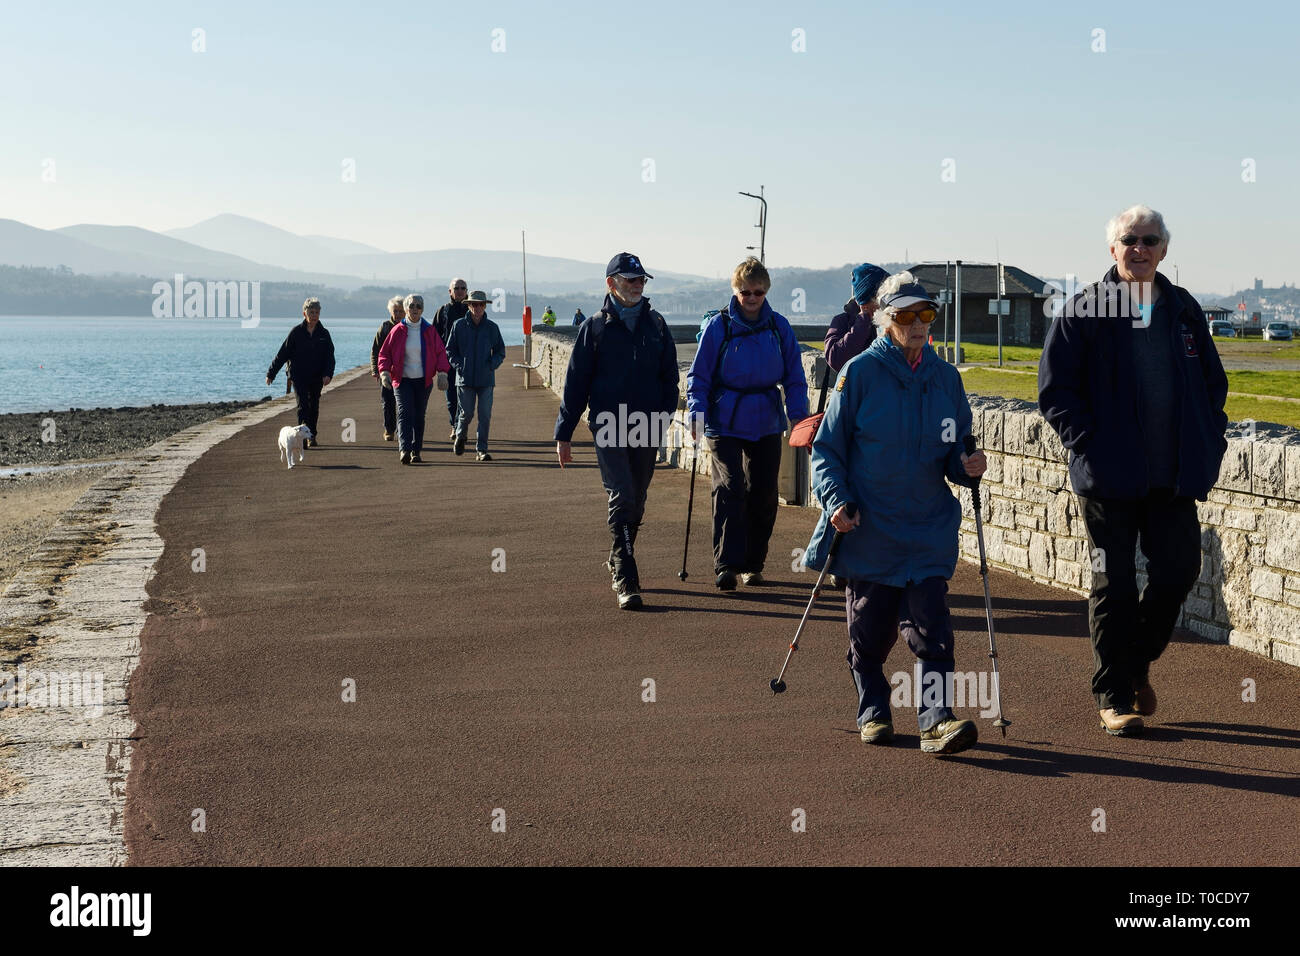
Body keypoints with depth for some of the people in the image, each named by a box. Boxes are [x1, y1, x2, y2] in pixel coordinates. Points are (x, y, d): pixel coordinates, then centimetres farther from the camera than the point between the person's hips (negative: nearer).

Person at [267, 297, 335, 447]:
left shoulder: (324, 334, 4)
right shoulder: (296, 332, -2)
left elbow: (330, 357, 2)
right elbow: (282, 354, 3)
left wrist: (328, 374, -15)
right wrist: (271, 374, 4)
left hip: (317, 378, 3)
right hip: (299, 377, -3)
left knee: (314, 407, 10)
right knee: (303, 405, -13)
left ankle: (312, 437, 23)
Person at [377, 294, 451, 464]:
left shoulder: (430, 330, 4)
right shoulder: (398, 331, 1)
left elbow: (440, 352, 4)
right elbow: (384, 352, 5)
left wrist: (442, 372, -11)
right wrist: (384, 371, -11)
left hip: (423, 381, 2)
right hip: (403, 380, -2)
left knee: (419, 416, 6)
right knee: (405, 413, -16)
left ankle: (416, 451, 15)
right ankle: (404, 450, -27)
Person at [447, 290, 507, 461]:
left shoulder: (492, 328, 4)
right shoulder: (459, 326, 2)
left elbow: (500, 351, 13)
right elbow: (450, 350, 9)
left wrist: (492, 365, -4)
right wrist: (459, 366, -5)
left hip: (486, 378, 1)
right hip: (465, 378, -1)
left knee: (485, 416, -4)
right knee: (466, 413, -1)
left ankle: (481, 450, 3)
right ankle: (460, 437, 30)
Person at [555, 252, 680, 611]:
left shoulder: (656, 325, 10)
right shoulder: (595, 326, 2)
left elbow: (669, 376, 14)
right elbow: (576, 381, 3)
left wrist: (664, 413, -2)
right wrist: (564, 433, 0)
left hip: (646, 427, 4)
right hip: (609, 424, -4)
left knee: (636, 501, 12)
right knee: (621, 498, -14)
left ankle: (619, 561, 32)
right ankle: (625, 579, -16)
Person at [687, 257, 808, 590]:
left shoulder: (779, 327, 2)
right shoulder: (719, 326, -5)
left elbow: (794, 377, 9)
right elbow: (699, 376, -1)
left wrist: (798, 414, 0)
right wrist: (697, 413, -11)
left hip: (767, 424, 3)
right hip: (725, 423, -3)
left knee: (763, 494, 8)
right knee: (730, 488, -14)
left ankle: (752, 563, 21)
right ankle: (726, 565, -13)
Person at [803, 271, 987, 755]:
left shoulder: (945, 377, 7)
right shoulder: (859, 373, -3)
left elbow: (952, 452, 17)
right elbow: (827, 448, -1)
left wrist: (966, 466, -6)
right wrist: (836, 501, -15)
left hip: (929, 529, 2)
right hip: (869, 529, -2)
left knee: (931, 625, -10)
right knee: (870, 630, 7)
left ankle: (936, 720, -11)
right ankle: (873, 712, 25)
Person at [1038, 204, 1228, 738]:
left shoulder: (1184, 310, 10)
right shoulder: (1083, 311, -3)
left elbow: (1213, 383, 18)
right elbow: (1055, 391, -3)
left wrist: (1210, 444, 6)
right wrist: (1087, 444, -12)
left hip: (1175, 474, 4)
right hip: (1109, 475, -4)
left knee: (1178, 570, 2)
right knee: (1114, 583, 2)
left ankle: (1137, 660, 28)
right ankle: (1113, 697, 13)